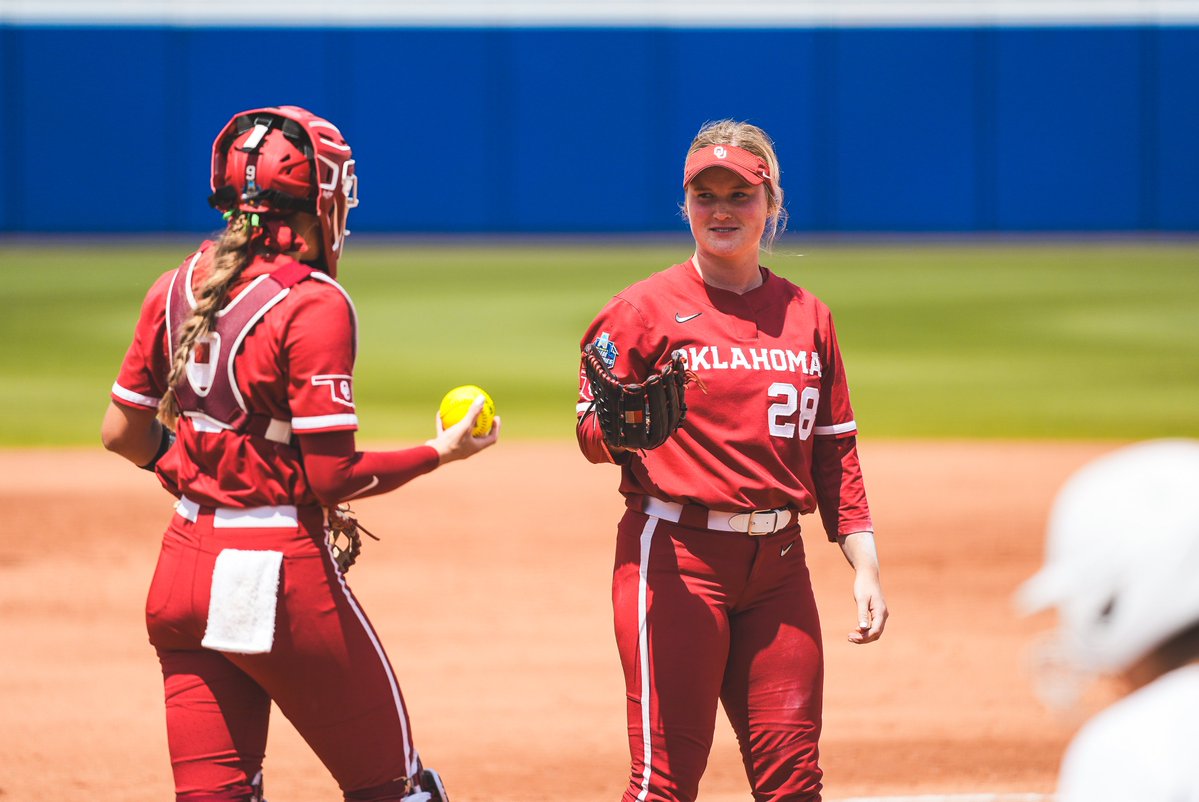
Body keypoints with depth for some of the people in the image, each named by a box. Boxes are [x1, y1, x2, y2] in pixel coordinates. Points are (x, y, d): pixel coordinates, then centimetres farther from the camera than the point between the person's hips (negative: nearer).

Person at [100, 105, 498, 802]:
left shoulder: (180, 286, 6)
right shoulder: (315, 305, -14)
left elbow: (123, 433, 12)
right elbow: (333, 477, -15)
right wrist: (439, 454, -1)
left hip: (182, 575, 7)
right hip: (281, 576, -7)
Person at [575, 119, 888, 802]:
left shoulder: (806, 315, 13)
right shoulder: (647, 308, -1)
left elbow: (835, 453, 15)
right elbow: (593, 437, -1)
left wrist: (865, 564, 8)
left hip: (779, 565, 5)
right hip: (676, 558, -5)